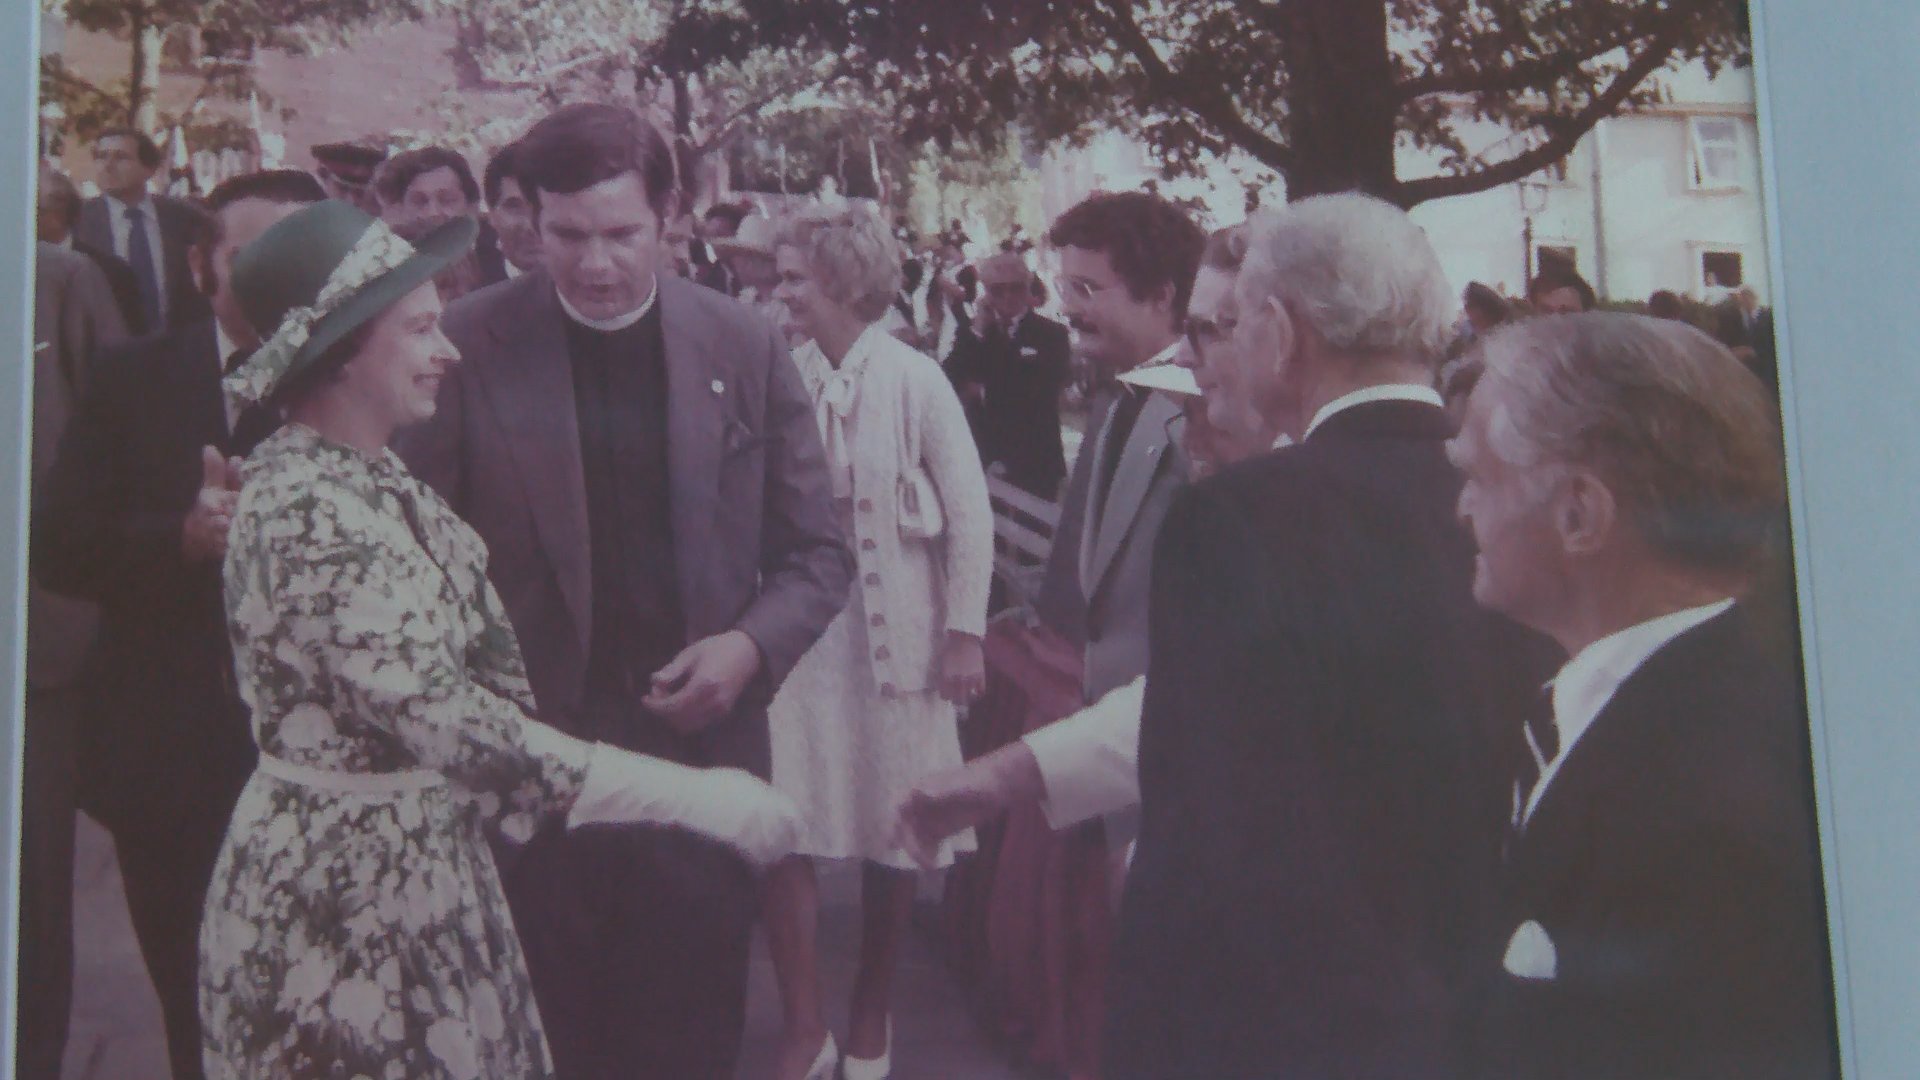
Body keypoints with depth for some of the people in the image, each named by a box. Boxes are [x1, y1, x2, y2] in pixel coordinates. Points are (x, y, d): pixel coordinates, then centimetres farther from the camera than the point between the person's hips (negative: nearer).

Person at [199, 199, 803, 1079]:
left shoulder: (374, 478, 5)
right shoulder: (304, 511, -24)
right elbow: (450, 726, -29)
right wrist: (692, 794, -28)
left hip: (422, 874, 8)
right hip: (342, 901, -8)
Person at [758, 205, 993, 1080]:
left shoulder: (914, 380, -9)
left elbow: (970, 514, -5)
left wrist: (964, 634, -8)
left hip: (893, 629, -2)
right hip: (800, 625, 2)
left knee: (891, 840, 8)